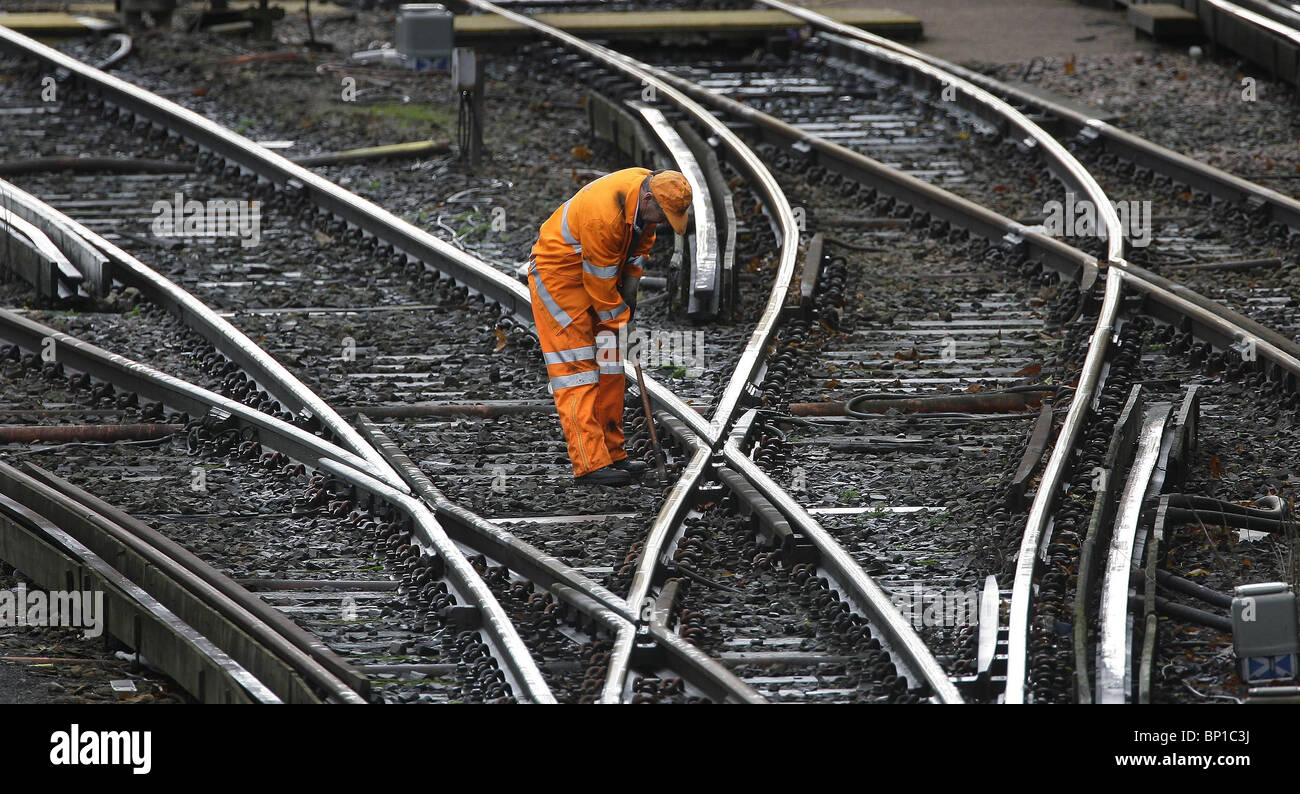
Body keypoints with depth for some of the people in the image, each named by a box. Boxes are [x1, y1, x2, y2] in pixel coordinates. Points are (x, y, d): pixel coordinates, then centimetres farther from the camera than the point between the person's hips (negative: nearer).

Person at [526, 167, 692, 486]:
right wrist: (618, 325, -16)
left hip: (597, 273, 9)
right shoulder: (603, 214, -36)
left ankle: (612, 453, 16)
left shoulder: (652, 188, -10)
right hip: (557, 274, -9)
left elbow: (641, 241, 9)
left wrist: (631, 286, 0)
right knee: (577, 365, -13)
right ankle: (589, 465, -18)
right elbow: (600, 283, -26)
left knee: (610, 366, 9)